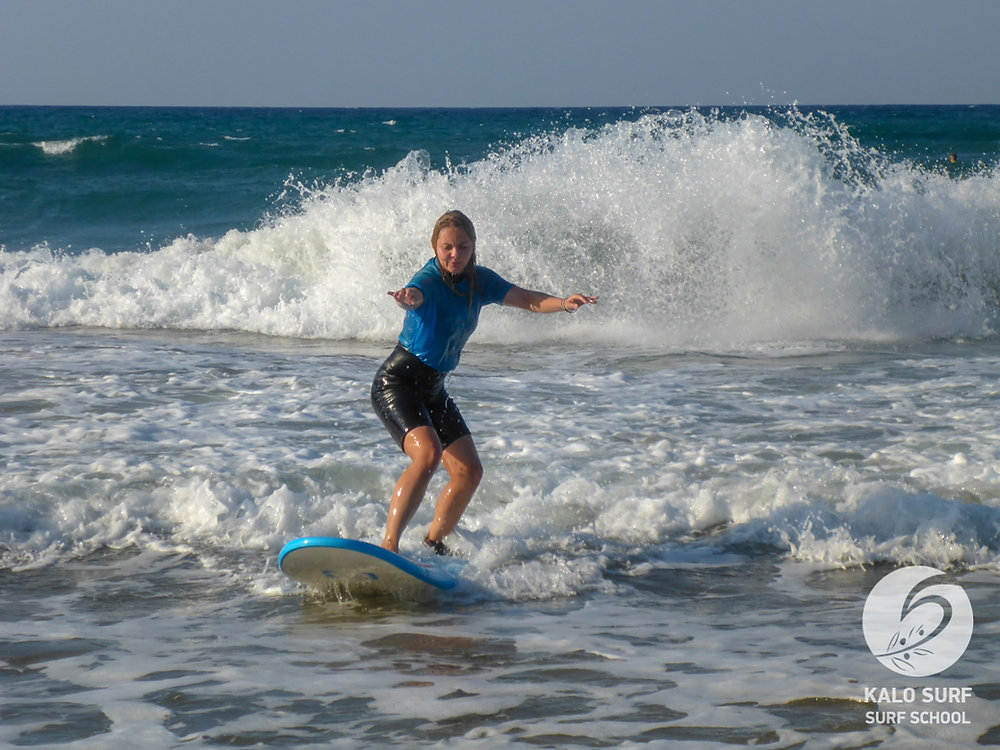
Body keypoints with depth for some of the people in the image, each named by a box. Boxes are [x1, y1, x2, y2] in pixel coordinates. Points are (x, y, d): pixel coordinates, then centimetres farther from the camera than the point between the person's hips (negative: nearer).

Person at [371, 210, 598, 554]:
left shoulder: (479, 280, 2)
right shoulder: (429, 279, -20)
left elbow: (528, 300, 1)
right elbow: (415, 294, -44)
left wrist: (563, 303, -20)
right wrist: (408, 299, -69)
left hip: (433, 389, 8)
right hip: (396, 383, -8)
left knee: (469, 471, 4)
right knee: (427, 453, -30)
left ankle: (434, 544, 21)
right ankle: (388, 545, -31)